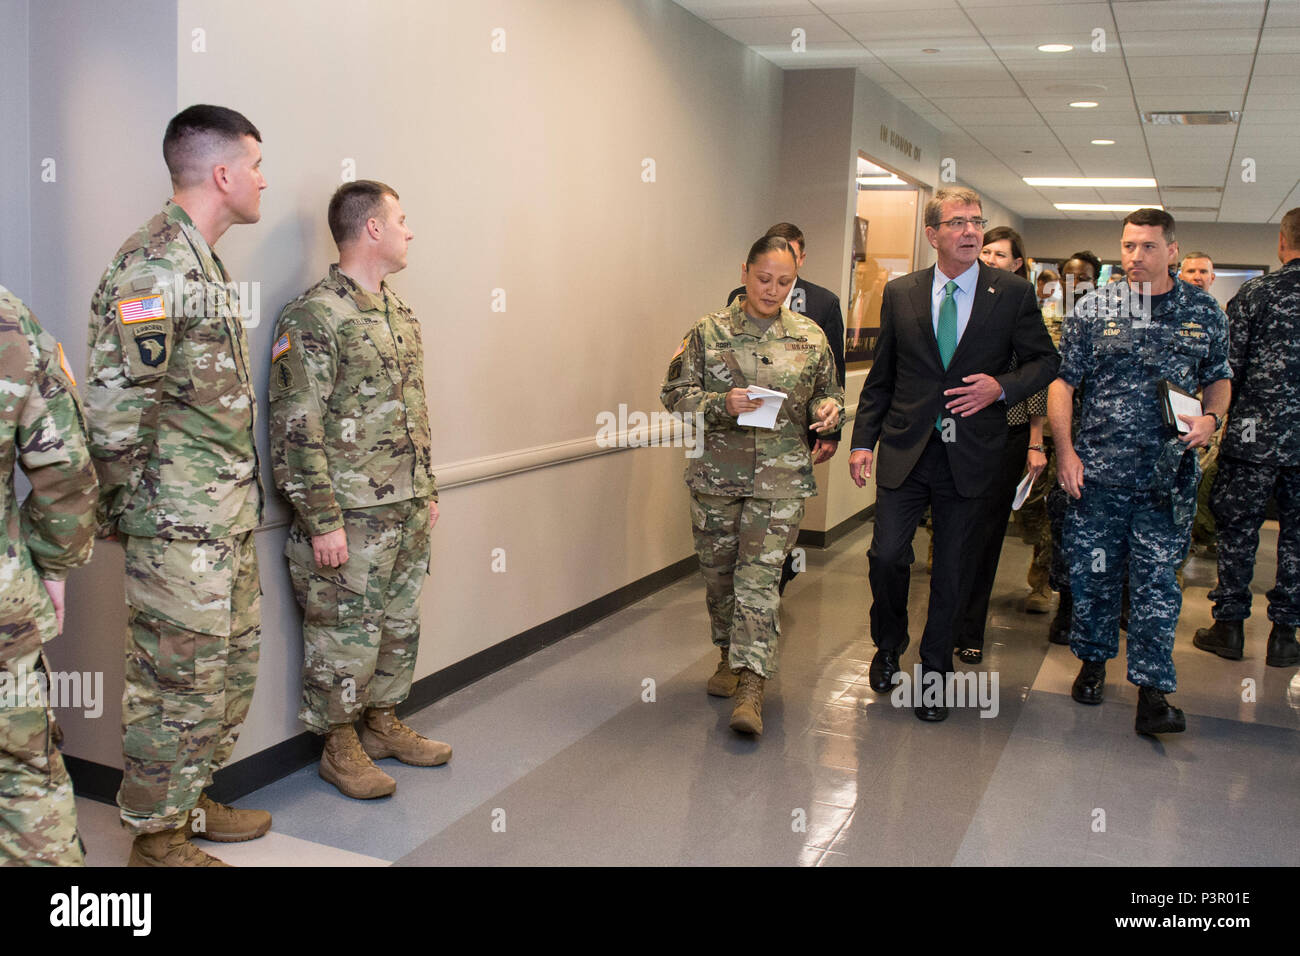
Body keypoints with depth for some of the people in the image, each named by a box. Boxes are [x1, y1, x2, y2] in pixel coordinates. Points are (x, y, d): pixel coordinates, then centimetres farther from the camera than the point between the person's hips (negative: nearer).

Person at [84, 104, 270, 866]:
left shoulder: (203, 261, 14)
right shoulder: (153, 266, -18)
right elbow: (112, 406, -21)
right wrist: (123, 513, -12)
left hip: (230, 521, 10)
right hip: (181, 528, -10)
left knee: (231, 673, 19)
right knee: (178, 686, 3)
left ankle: (194, 802, 35)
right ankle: (158, 838, 19)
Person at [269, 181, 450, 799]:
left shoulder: (401, 314, 13)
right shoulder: (312, 318, -14)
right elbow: (294, 431, -18)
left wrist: (428, 489, 19)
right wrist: (322, 522, -19)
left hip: (408, 514, 8)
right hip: (350, 519, -8)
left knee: (399, 625, 17)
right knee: (345, 637, 4)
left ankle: (382, 724, 34)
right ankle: (340, 747, 20)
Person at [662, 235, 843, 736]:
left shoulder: (810, 336, 6)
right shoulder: (709, 332, 1)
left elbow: (827, 392, 17)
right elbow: (675, 392, 0)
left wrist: (829, 409, -7)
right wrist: (722, 403, -18)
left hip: (781, 475, -1)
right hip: (716, 473, 1)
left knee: (760, 575, -9)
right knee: (718, 572, 11)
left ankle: (751, 686, -8)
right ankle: (730, 657, 34)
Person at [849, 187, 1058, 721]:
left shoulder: (1014, 293, 0)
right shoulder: (900, 294, 5)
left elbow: (1045, 361, 6)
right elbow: (880, 376, 9)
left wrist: (1002, 388, -13)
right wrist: (863, 440, 4)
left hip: (971, 455, -1)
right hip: (906, 451, 1)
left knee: (952, 570, 7)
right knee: (886, 556, -4)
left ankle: (934, 671, 25)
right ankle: (889, 646, 26)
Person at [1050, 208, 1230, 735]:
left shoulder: (1204, 312, 6)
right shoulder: (1093, 309, 3)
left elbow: (1219, 378, 17)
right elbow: (1062, 381, 3)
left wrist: (1211, 418, -4)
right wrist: (1065, 450, -5)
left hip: (1167, 477, 0)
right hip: (1095, 471, 0)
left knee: (1157, 581, 1)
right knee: (1092, 573, 9)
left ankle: (1152, 691, 7)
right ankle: (1093, 659, 30)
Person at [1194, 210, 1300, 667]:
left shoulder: (1256, 292, -7)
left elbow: (1228, 364, -6)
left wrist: (1230, 413, 9)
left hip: (1254, 435, -2)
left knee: (1237, 528, 8)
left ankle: (1229, 626, 14)